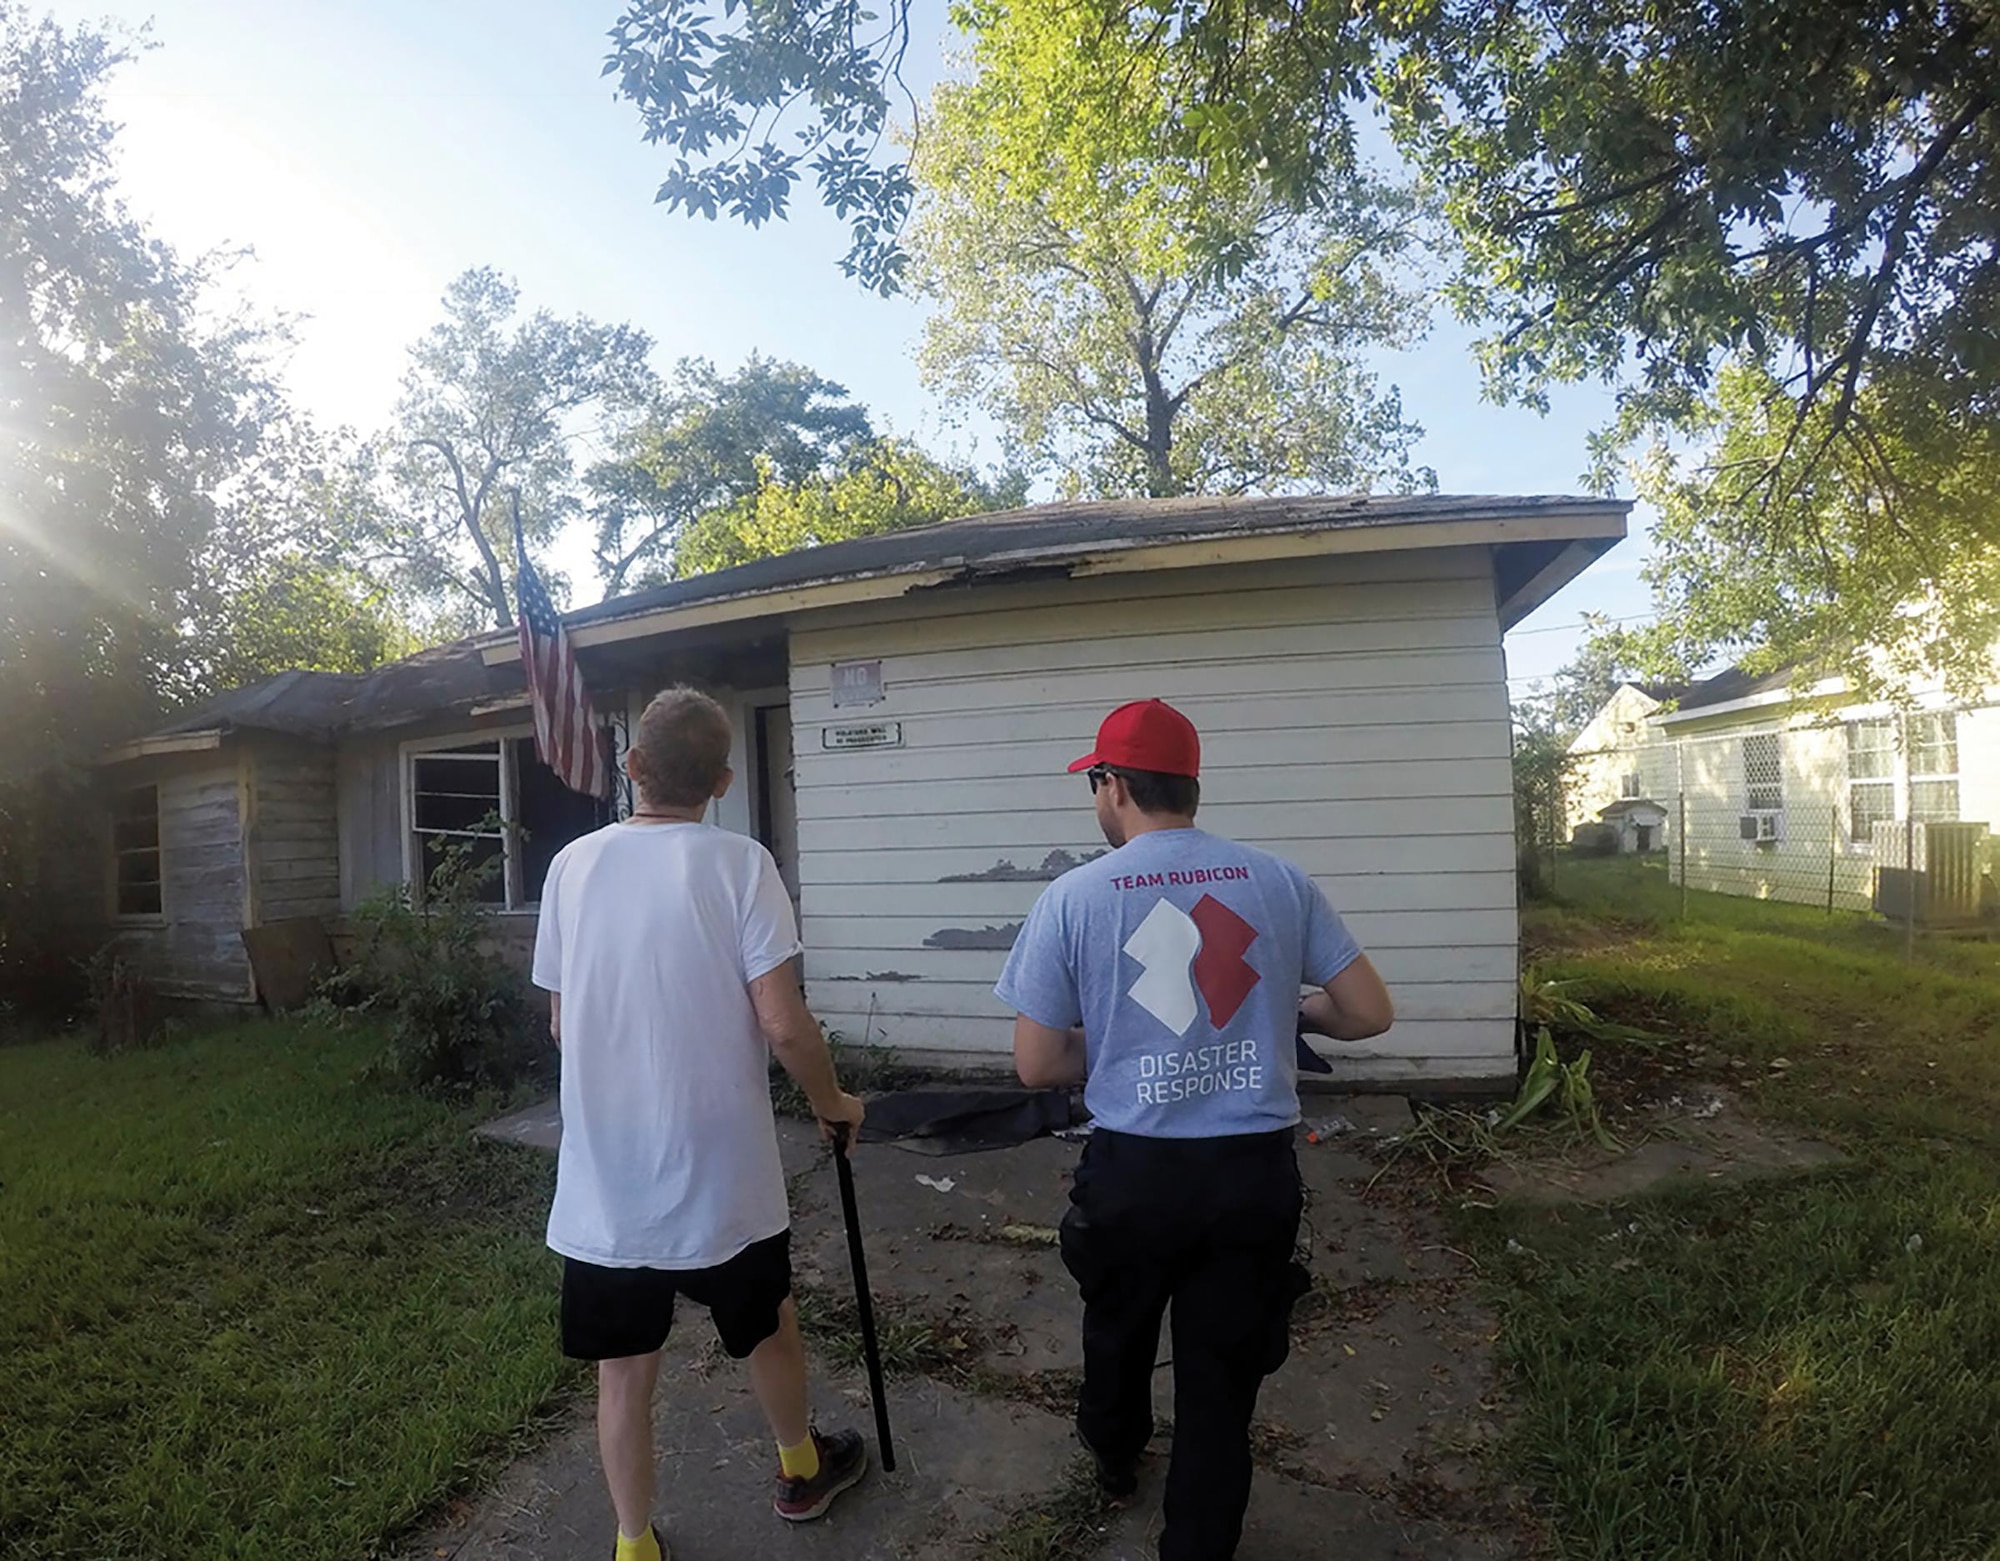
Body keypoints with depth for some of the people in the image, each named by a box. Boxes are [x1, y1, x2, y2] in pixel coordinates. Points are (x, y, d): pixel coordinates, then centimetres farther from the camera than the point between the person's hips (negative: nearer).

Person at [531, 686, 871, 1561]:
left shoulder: (572, 865, -2)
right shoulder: (739, 863, -14)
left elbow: (560, 1024, 8)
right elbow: (782, 1024, -17)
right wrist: (830, 1103, 2)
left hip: (604, 1174, 2)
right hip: (719, 1166, -2)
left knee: (623, 1368, 16)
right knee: (767, 1327, 23)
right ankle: (799, 1470, 45)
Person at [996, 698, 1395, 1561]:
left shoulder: (1073, 896, -10)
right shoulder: (1279, 880, -5)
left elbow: (1037, 1066, -6)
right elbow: (1370, 1013, 1)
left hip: (1134, 1171, 0)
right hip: (1256, 1170, 1)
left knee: (1117, 1330, 28)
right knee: (1222, 1376, 15)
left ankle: (1115, 1460, 55)